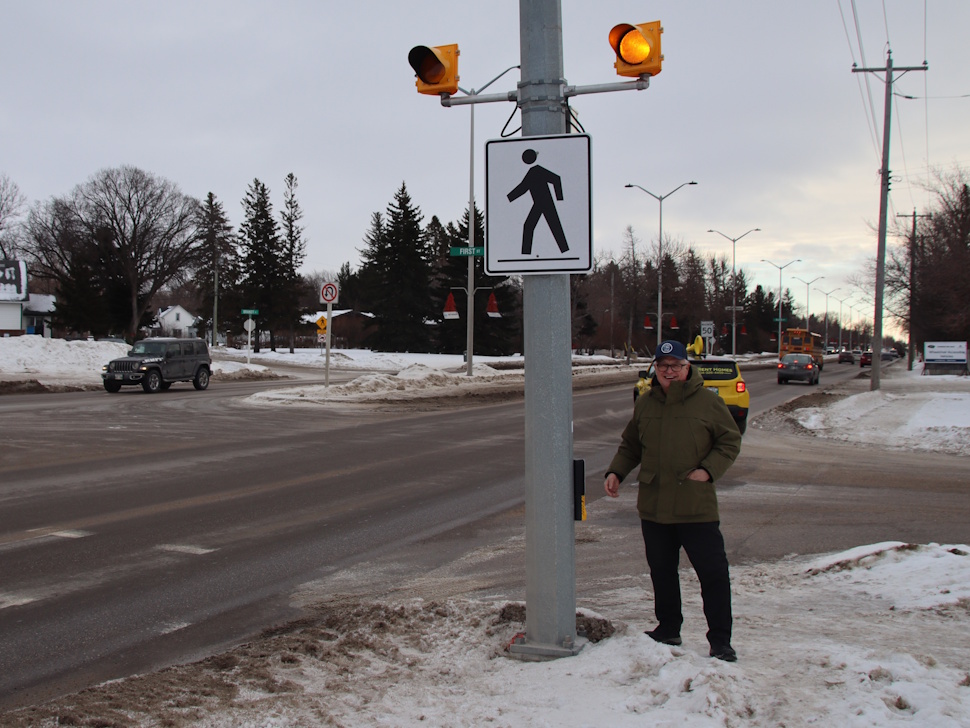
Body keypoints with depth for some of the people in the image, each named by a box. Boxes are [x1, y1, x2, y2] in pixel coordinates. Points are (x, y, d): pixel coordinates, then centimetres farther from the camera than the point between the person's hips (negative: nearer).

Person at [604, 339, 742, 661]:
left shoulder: (708, 402, -3)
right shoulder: (644, 405, 9)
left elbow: (730, 441, 2)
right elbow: (630, 446, 18)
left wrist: (708, 470, -12)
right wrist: (616, 472, 2)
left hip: (697, 507, -4)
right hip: (653, 506, 4)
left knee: (713, 572, -3)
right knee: (661, 571, 14)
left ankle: (720, 640, 7)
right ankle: (668, 629, 30)